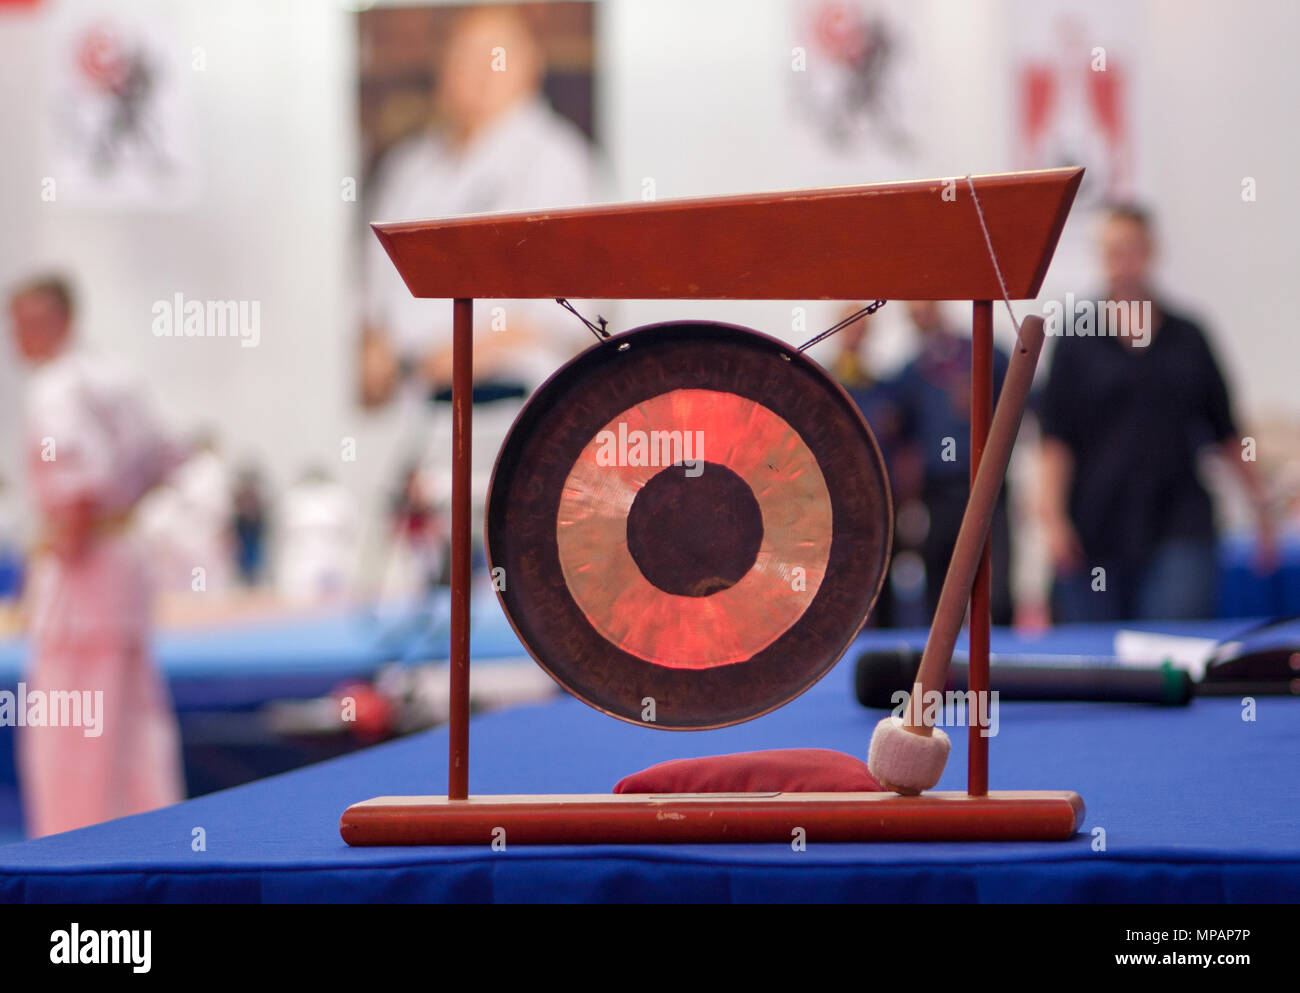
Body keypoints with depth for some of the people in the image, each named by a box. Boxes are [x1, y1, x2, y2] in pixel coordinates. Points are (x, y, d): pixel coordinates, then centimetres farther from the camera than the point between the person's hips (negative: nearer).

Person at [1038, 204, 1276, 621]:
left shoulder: (1187, 339, 9)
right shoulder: (1077, 343, 4)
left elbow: (1226, 434, 14)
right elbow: (1056, 439, 0)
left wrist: (1260, 508, 13)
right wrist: (1053, 518, -11)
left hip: (1178, 530, 0)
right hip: (1096, 536, 0)